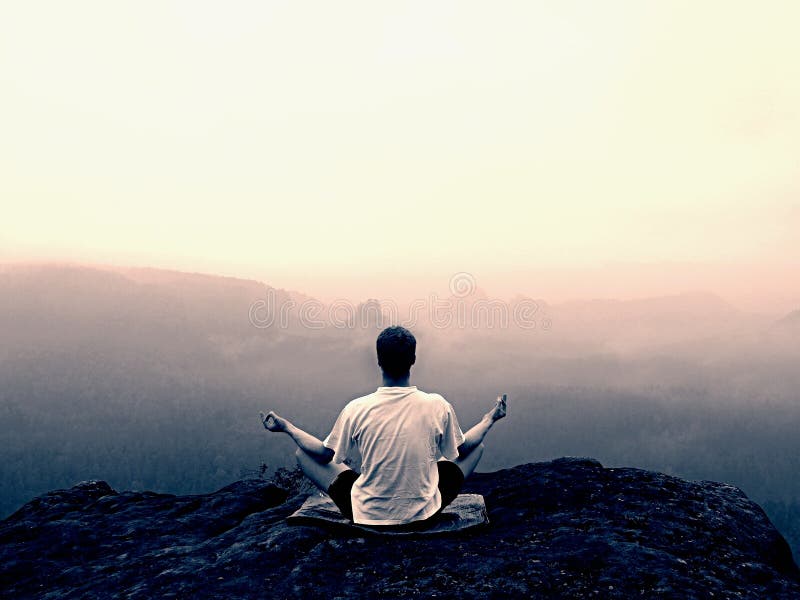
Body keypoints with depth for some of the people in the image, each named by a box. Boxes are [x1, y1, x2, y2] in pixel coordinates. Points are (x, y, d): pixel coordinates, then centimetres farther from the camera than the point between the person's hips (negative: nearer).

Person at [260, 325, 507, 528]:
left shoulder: (356, 409, -16)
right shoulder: (438, 406, -15)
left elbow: (324, 455, 0)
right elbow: (463, 449, 4)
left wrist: (287, 426, 16)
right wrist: (490, 418, 22)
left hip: (367, 515, -1)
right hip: (425, 514, 1)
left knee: (303, 452, 14)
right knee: (478, 446, 19)